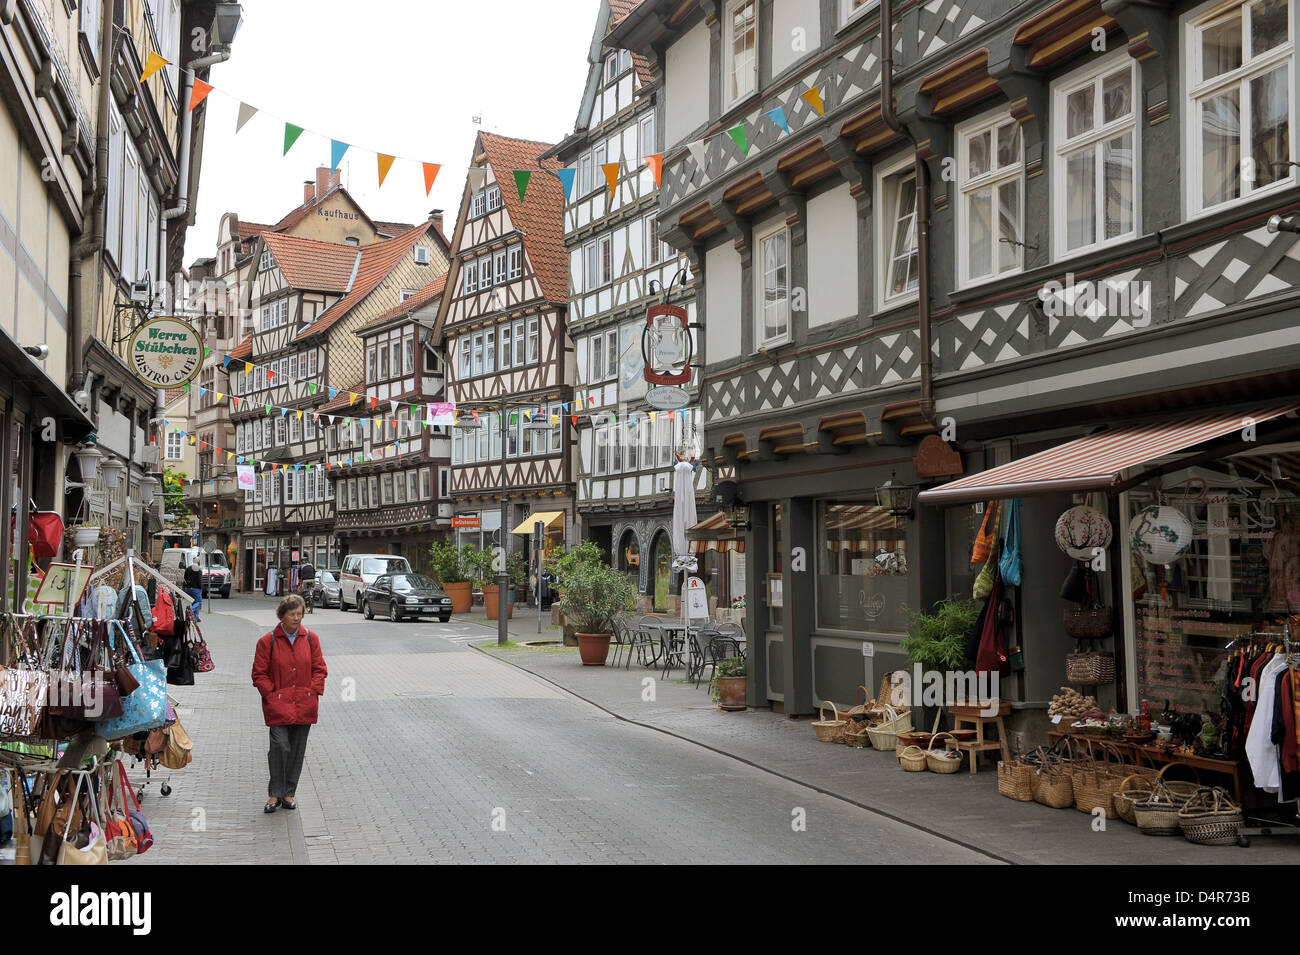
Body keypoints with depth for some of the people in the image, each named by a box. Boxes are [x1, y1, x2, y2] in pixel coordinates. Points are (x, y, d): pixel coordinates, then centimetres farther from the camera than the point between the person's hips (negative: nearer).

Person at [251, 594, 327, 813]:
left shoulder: (310, 639, 5)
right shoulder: (267, 641, -3)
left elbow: (319, 669, 10)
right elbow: (259, 674, 2)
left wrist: (313, 692, -1)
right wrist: (272, 694, -7)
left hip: (304, 705, 3)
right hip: (278, 705, -3)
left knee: (297, 749, 7)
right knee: (280, 746, -13)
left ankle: (289, 793, 19)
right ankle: (275, 793, 2)